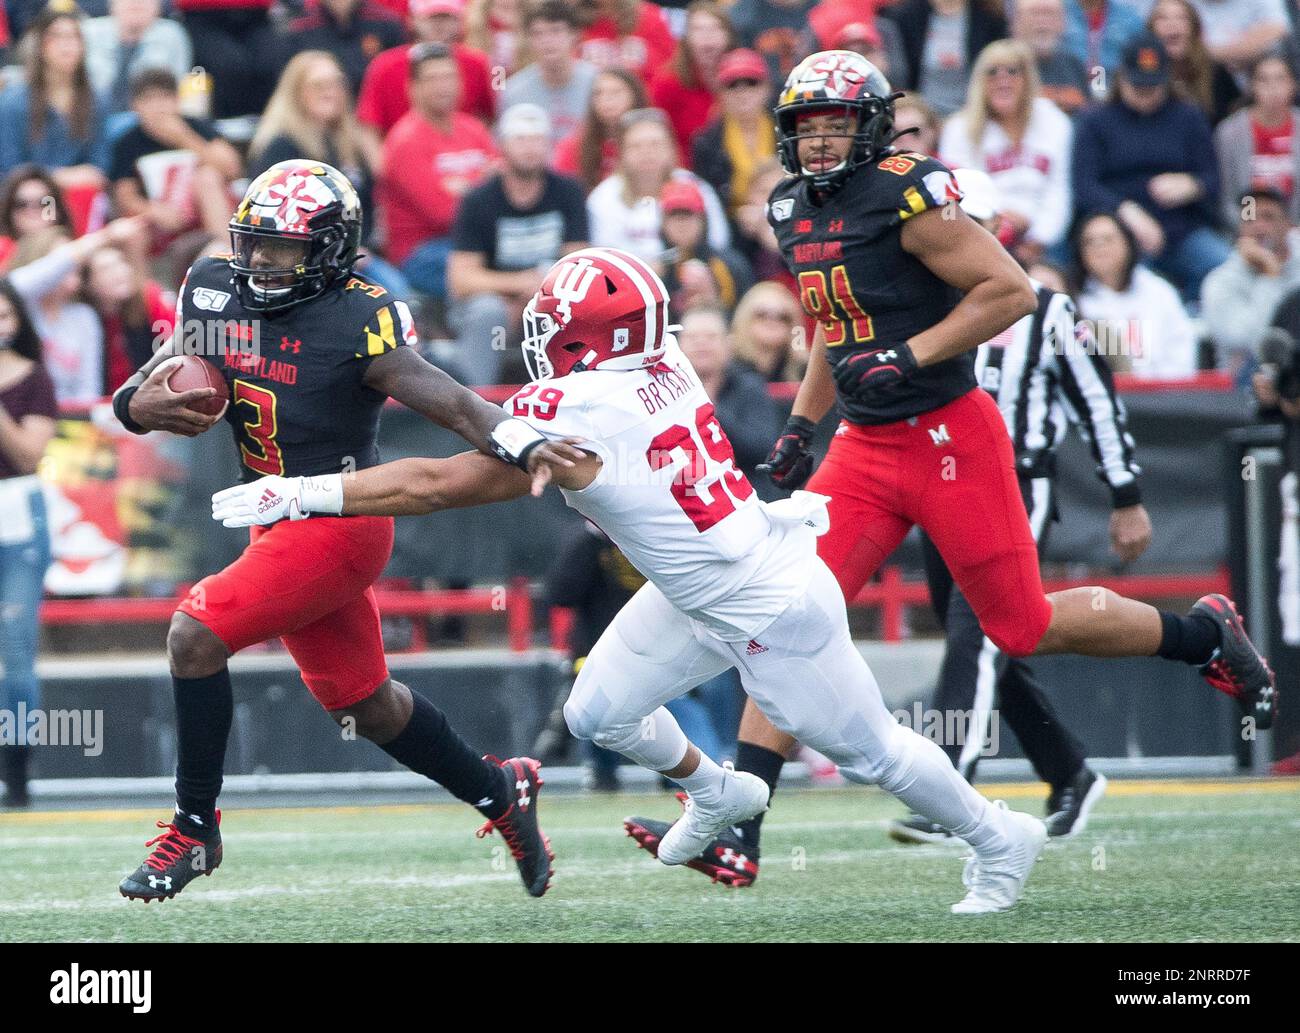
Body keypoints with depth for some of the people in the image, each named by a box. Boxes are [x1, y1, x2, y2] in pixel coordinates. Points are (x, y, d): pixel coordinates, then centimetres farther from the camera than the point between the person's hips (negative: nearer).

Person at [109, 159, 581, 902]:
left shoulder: (357, 325, -19)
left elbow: (452, 403, -24)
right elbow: (151, 388, 9)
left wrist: (524, 445, -42)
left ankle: (195, 830, -4)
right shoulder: (216, 295, 2)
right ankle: (499, 794, 38)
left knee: (196, 636, -17)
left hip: (339, 525, -8)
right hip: (283, 525, 8)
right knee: (364, 702, 19)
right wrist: (140, 405, -15)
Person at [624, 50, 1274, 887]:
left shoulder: (906, 198, -16)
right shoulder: (796, 212, 9)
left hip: (950, 438, -7)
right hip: (865, 450, 7)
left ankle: (1203, 635, 28)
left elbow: (1012, 291, -18)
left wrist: (909, 356, -23)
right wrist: (802, 425, 16)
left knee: (1025, 627, 3)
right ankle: (734, 833, -9)